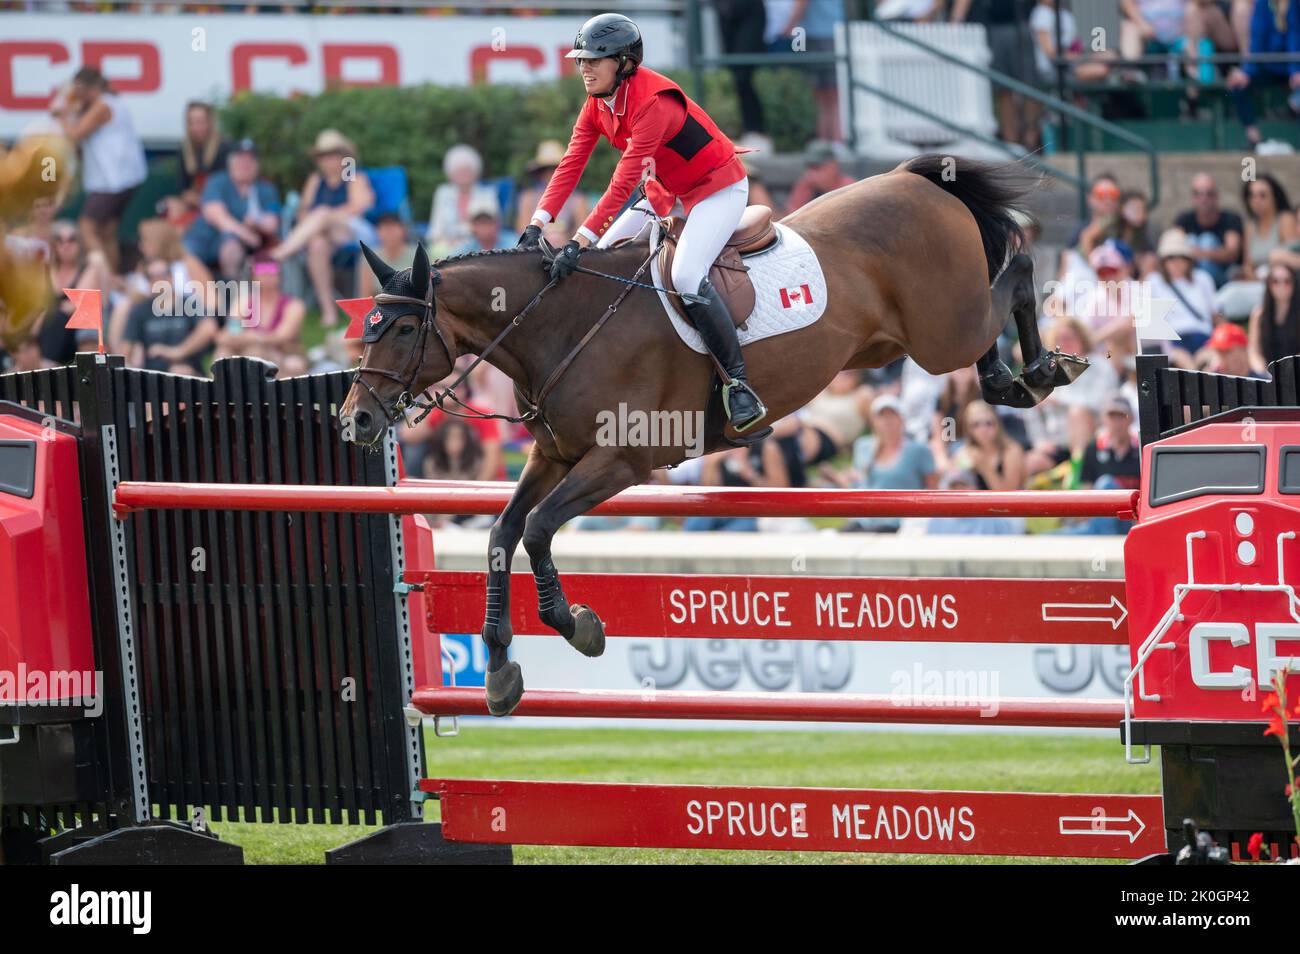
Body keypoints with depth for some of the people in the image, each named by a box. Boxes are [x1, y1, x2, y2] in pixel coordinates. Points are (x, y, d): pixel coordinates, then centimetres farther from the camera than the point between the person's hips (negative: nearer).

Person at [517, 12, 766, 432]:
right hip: (667, 193, 10)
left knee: (686, 276, -28)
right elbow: (571, 165, -7)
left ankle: (738, 382, -23)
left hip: (718, 188, -10)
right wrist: (537, 224, -20)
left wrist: (580, 241, -39)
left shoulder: (653, 102, -31)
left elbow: (624, 182, -36)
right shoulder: (596, 105, -4)